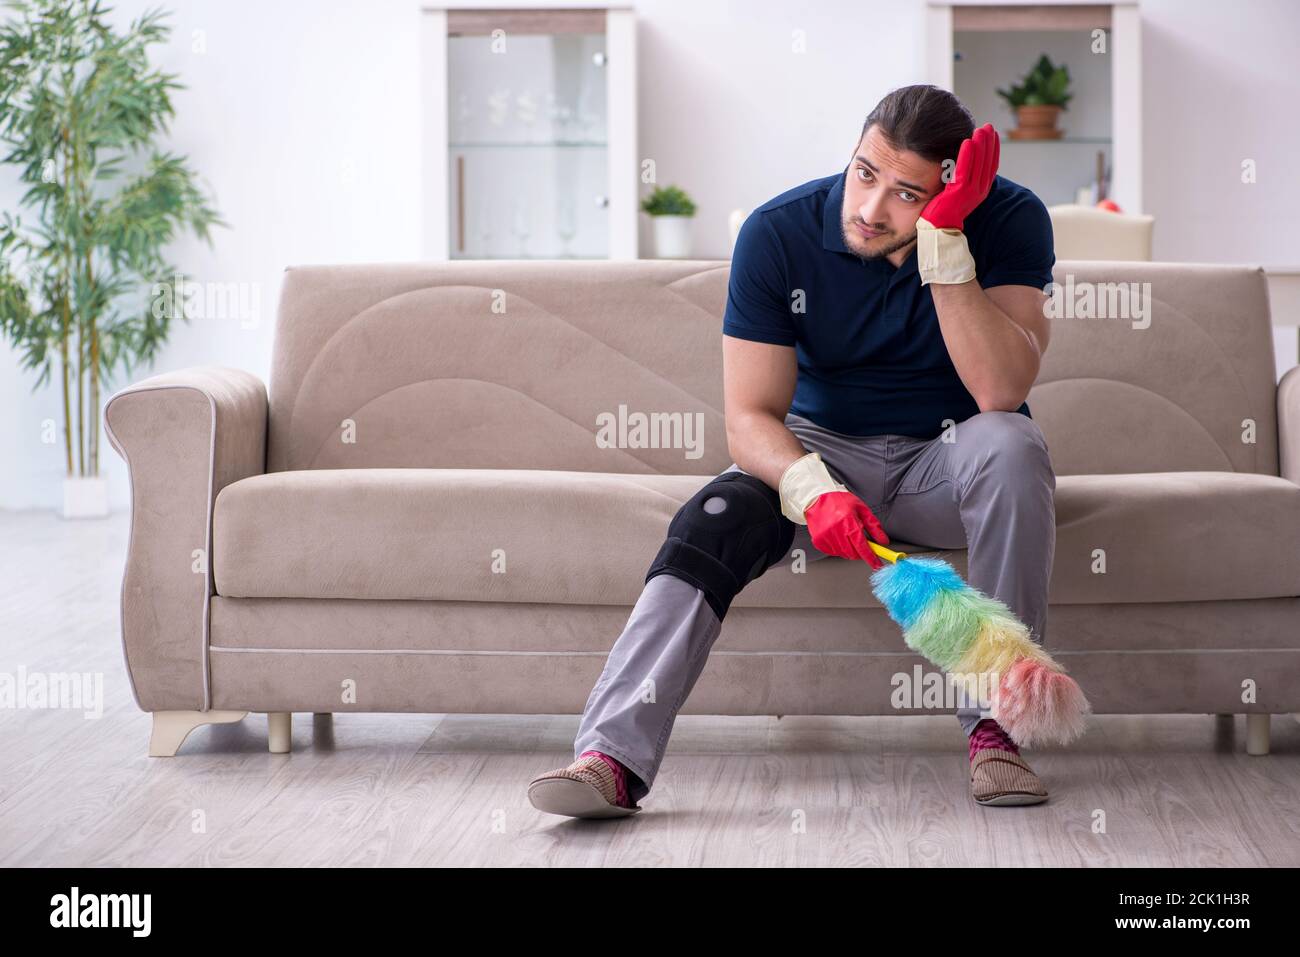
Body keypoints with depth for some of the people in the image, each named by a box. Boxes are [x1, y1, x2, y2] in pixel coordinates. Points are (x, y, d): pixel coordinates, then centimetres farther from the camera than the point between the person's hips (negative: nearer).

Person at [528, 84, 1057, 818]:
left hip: (946, 460, -1)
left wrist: (944, 243, -36)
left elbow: (1001, 391, -28)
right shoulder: (778, 234, -14)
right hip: (824, 449, 1)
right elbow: (751, 415, -15)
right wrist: (812, 490, -36)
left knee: (1011, 444, -34)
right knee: (713, 519, -28)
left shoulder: (1007, 220, -16)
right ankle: (614, 760, -39)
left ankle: (995, 725, -28)